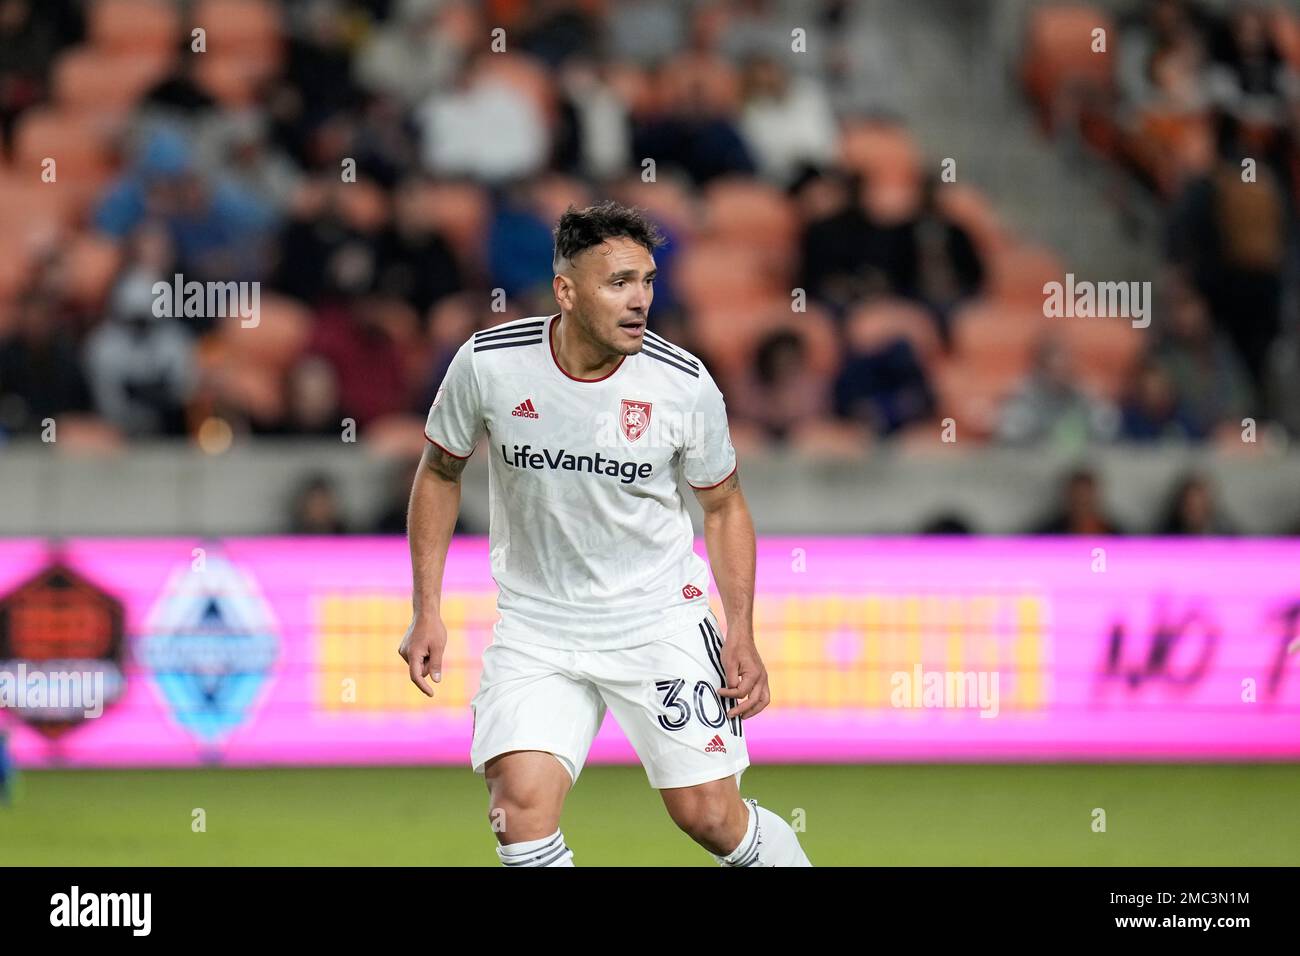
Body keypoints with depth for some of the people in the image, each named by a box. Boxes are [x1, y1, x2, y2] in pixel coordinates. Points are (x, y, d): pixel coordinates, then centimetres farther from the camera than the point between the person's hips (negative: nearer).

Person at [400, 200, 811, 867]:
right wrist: (427, 609, 2)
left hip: (659, 620, 0)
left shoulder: (685, 384, -12)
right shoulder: (488, 363, -12)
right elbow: (440, 471, 6)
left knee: (709, 814, -3)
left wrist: (741, 634, -4)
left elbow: (724, 506, 4)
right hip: (535, 628, 0)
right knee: (521, 805, -18)